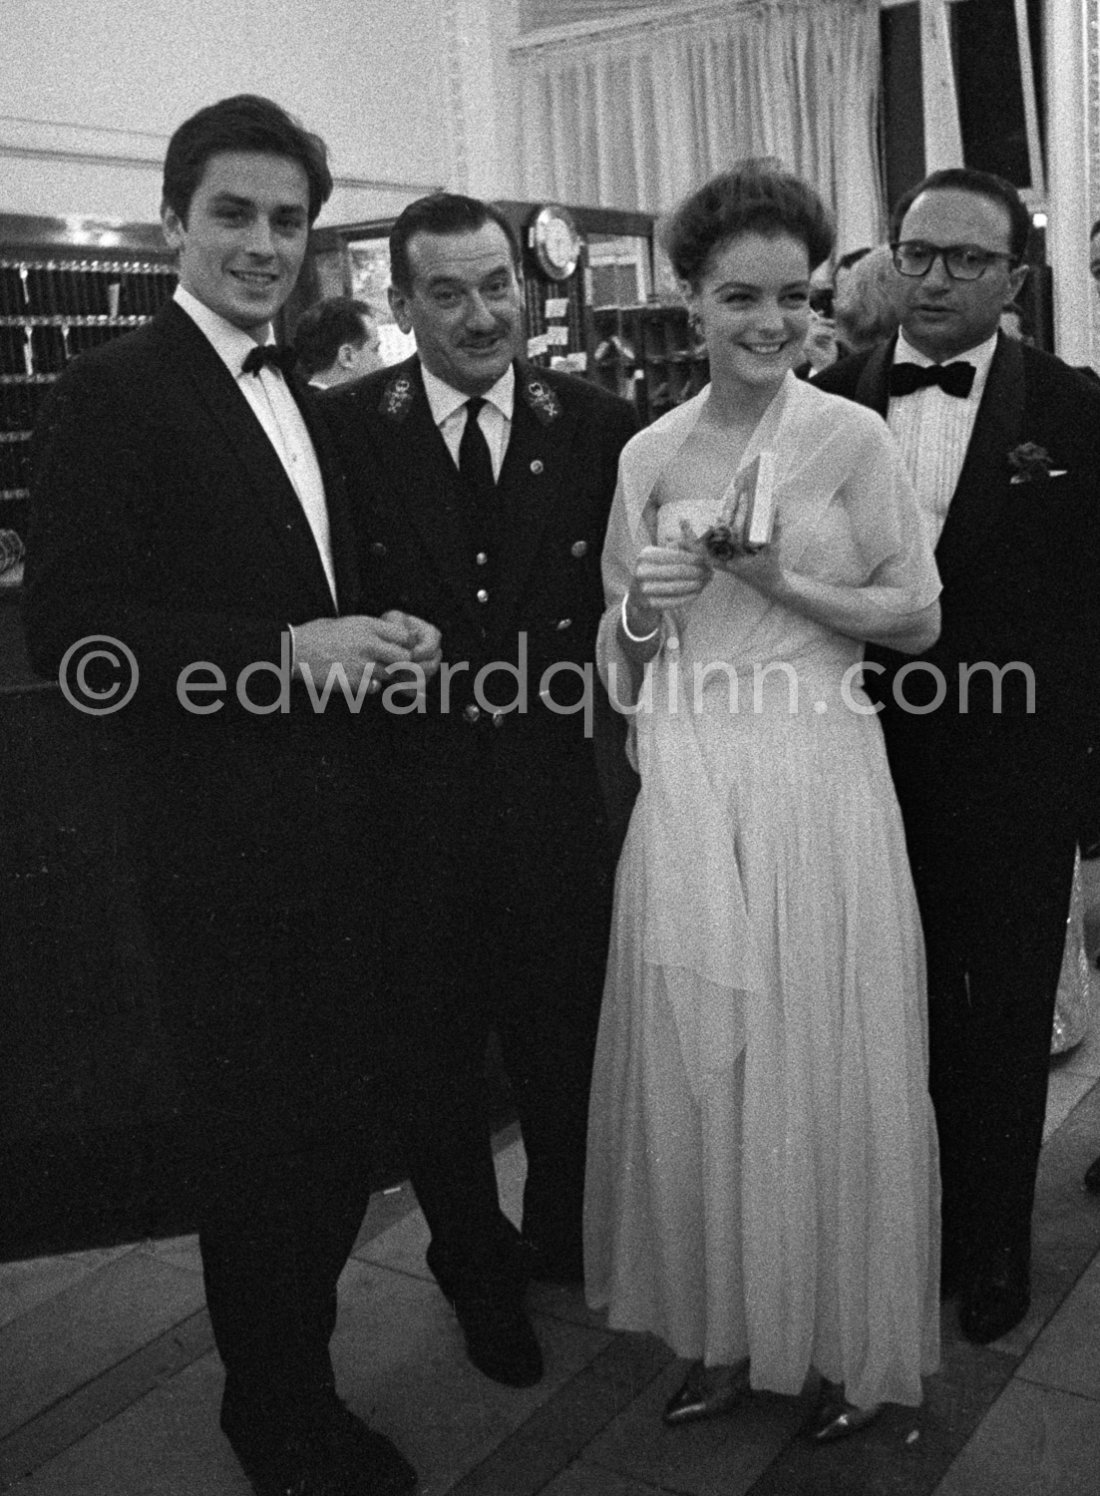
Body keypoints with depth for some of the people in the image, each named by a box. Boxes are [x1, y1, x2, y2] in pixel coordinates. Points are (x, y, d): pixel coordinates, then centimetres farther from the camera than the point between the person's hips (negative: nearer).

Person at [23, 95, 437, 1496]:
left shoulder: (304, 399, 15)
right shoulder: (113, 392, -9)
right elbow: (68, 632, -17)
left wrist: (375, 642, -1)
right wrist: (288, 652, -22)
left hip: (333, 823, 7)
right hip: (220, 839, -7)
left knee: (337, 1129, 17)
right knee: (251, 1140, 8)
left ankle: (298, 1372, 39)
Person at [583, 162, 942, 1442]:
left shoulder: (853, 438, -2)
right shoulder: (649, 454, 8)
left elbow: (917, 619, 0)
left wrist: (785, 583, -13)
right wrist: (644, 607, -8)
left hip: (815, 780, -3)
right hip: (689, 789, 3)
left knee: (819, 1060, 5)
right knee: (700, 1060, 9)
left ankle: (845, 1340, 26)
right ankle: (726, 1332, 28)